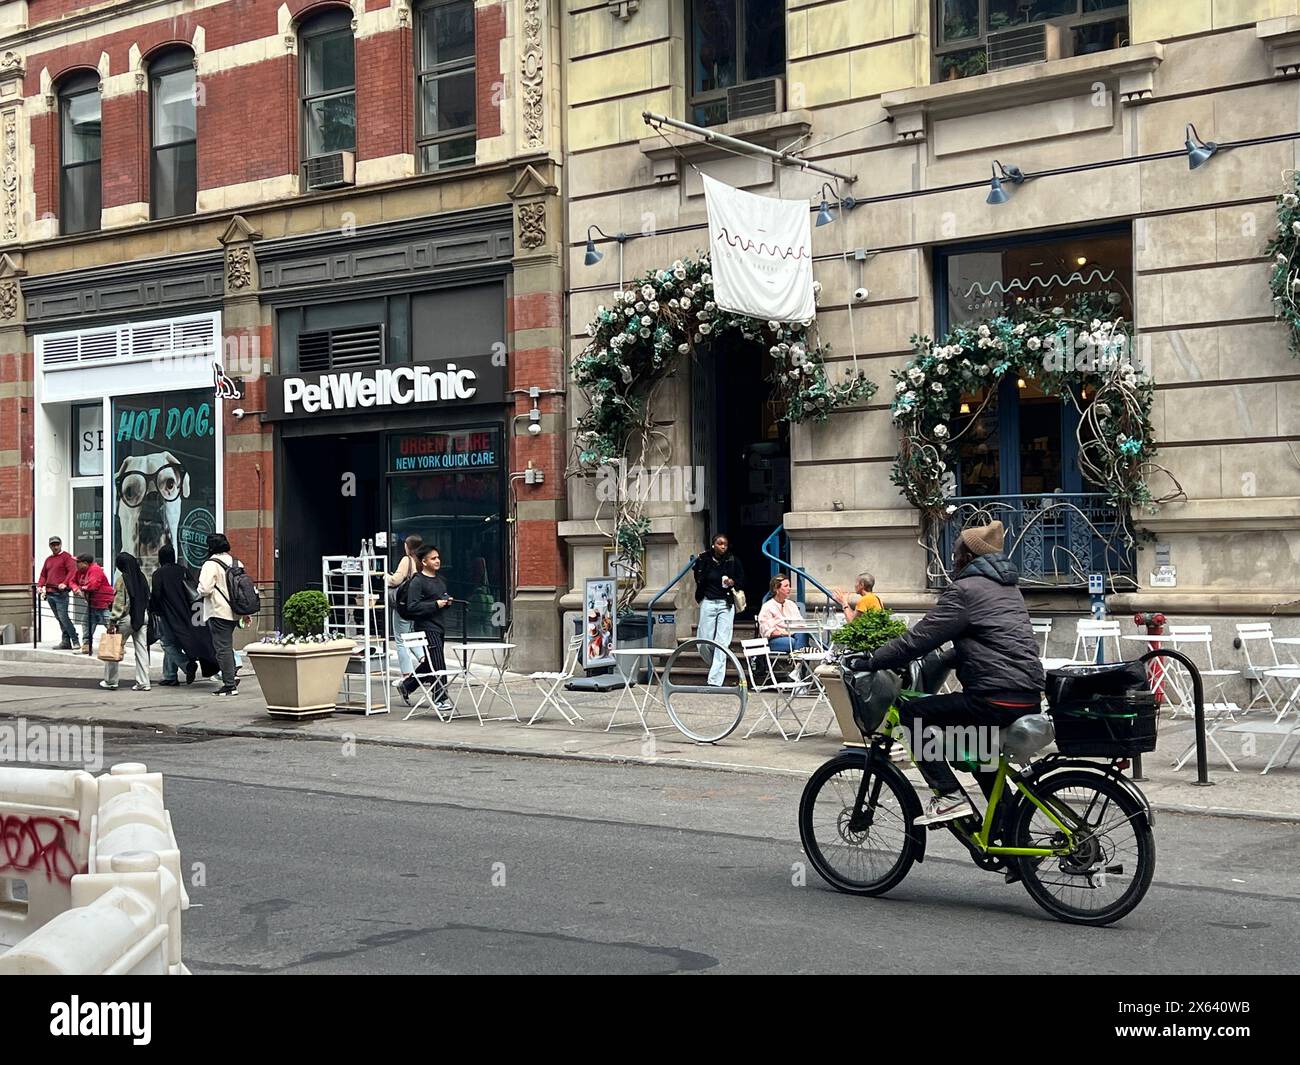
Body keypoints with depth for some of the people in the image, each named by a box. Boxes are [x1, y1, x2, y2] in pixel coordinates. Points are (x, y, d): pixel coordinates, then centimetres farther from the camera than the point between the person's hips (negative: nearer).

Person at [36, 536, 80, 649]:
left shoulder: (66, 557, 0)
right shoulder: (48, 560, 21)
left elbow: (72, 571, -13)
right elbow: (43, 575, 23)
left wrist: (65, 583, -25)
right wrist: (40, 586, 6)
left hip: (61, 593, -7)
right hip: (49, 593, 7)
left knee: (63, 617, -13)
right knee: (59, 618, 7)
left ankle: (75, 641, -10)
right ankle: (66, 642, 9)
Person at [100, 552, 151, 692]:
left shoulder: (122, 579, -11)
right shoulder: (141, 577, 6)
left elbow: (118, 602, -13)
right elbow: (147, 597, 10)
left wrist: (112, 621, -10)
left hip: (126, 617, -6)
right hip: (143, 617, 6)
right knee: (141, 650, 5)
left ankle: (110, 681, 14)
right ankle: (143, 682, 2)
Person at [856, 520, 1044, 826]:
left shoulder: (965, 589, -7)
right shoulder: (1007, 586, 21)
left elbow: (919, 638, -11)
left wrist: (869, 661, -3)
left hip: (997, 702, -9)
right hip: (1030, 699, 9)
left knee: (916, 714, 0)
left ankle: (949, 795, -7)